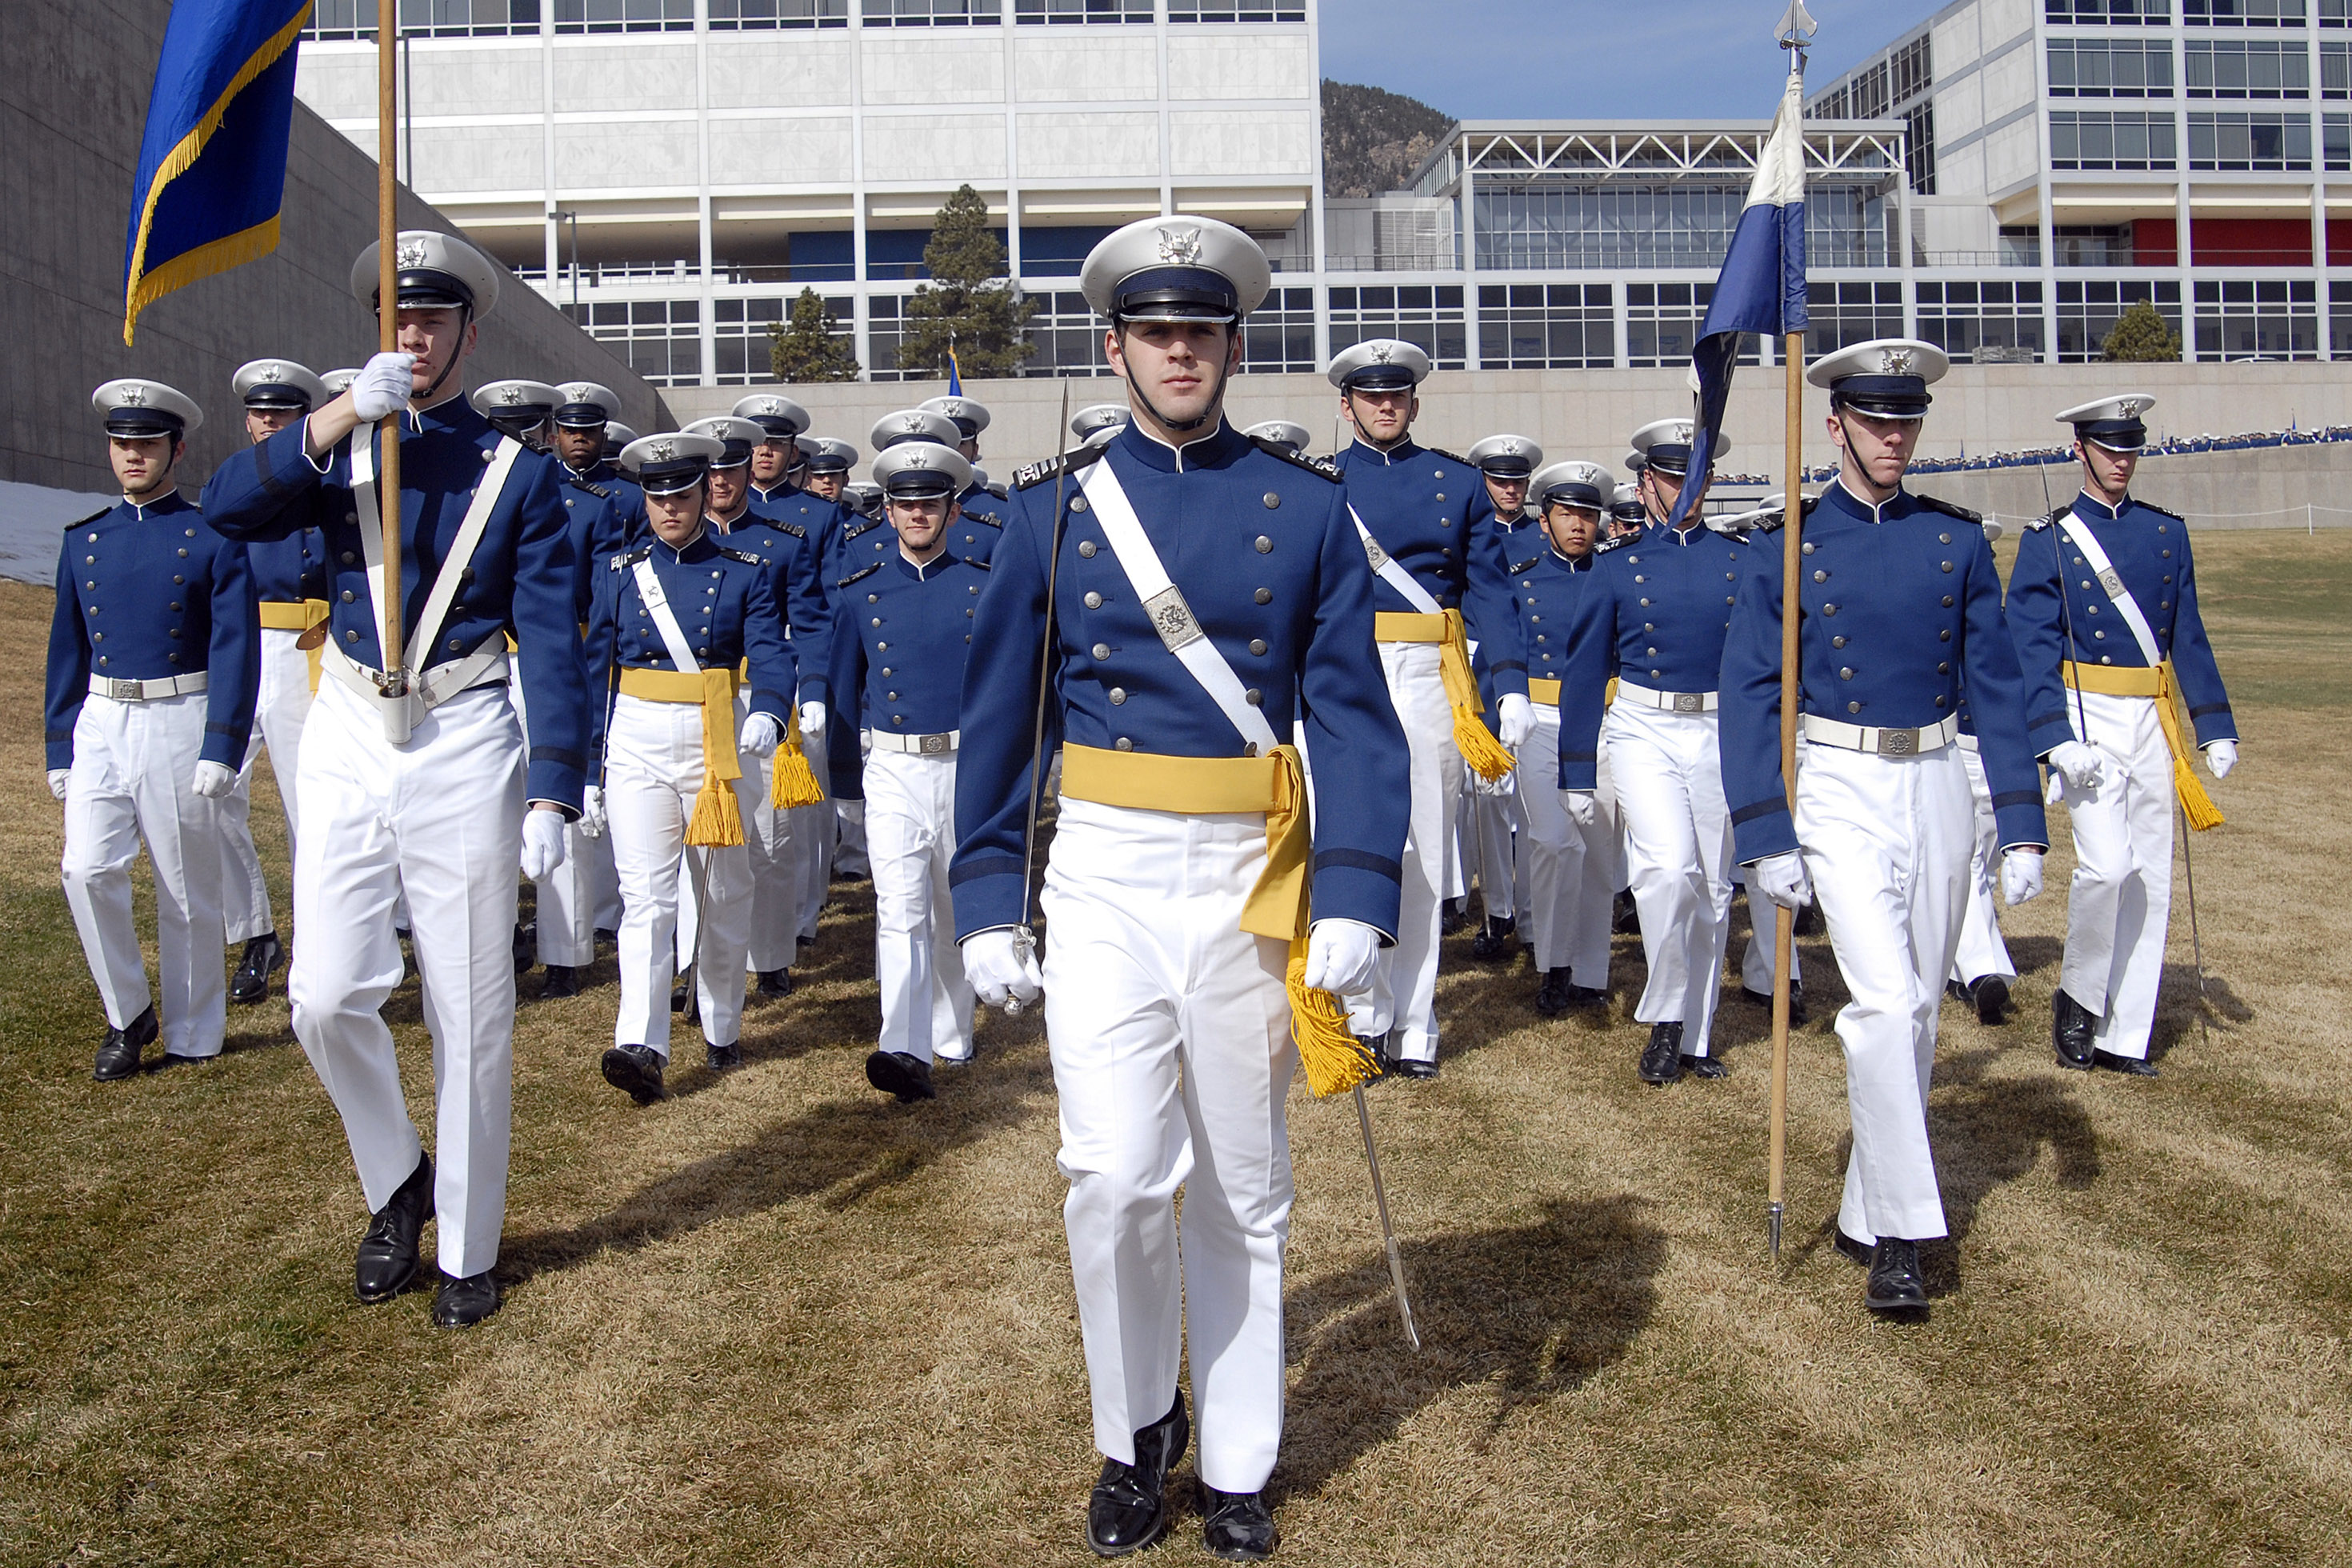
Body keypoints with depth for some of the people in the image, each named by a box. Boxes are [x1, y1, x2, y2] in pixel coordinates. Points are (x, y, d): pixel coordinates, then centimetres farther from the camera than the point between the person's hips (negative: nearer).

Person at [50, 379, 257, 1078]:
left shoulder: (214, 536, -3)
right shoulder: (83, 539, 10)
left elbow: (235, 648, -9)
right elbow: (67, 650, 13)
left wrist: (220, 750, -16)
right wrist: (58, 750, 10)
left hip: (179, 723, -3)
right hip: (100, 724, 4)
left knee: (188, 889, 5)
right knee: (88, 870, -9)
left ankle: (192, 1036, 18)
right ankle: (127, 1015, 10)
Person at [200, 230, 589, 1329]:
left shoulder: (519, 472, 1)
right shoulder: (339, 449, 9)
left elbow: (551, 644, -4)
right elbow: (228, 508, -11)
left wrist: (551, 795, -12)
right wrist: (341, 416, -22)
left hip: (464, 748, -2)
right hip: (348, 740, 2)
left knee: (471, 1012, 4)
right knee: (326, 999, -3)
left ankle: (467, 1251, 19)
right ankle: (396, 1181, 25)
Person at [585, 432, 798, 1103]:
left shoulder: (747, 571, 1)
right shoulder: (619, 571, 6)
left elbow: (771, 655, -12)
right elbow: (598, 672, 8)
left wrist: (767, 714, -34)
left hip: (720, 743, 0)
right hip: (638, 743, 0)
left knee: (723, 891, 11)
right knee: (646, 893, -9)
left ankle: (721, 1028, 27)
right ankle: (641, 1048, -16)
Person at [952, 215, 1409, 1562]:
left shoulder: (1307, 503, 1)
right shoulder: (1056, 505, 3)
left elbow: (1354, 712, -2)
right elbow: (1001, 711, 5)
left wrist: (1358, 897, -12)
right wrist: (988, 901, 0)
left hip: (1250, 876, 0)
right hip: (1103, 871, 0)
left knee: (1243, 1188, 10)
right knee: (1116, 1175, -7)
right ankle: (1136, 1430, 21)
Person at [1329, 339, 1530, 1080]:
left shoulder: (1459, 483, 11)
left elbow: (1489, 589, 7)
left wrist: (1512, 685, -3)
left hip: (1430, 678, 1)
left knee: (1425, 850, 4)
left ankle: (1414, 1021, 14)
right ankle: (1366, 1011, 13)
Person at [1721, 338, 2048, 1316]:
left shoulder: (1957, 541, 5)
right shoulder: (1788, 547, -3)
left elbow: (1996, 684, 5)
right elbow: (1750, 695, -5)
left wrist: (2022, 827, 0)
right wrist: (1765, 839, -11)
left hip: (1938, 787, 4)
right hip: (1841, 792, -4)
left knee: (1918, 1010, 10)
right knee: (1883, 1003, -15)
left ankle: (1863, 1215, 24)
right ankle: (1898, 1232, -5)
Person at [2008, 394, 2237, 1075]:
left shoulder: (2167, 532, 11)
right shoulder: (2048, 541, -1)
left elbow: (2188, 637, 13)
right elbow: (2033, 649, -7)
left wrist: (2215, 727, 7)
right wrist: (2057, 739, -18)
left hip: (2153, 721, 5)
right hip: (2088, 716, -4)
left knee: (2151, 879, 5)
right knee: (2107, 865, -17)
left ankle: (2124, 1038, 13)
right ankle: (2076, 995, 8)